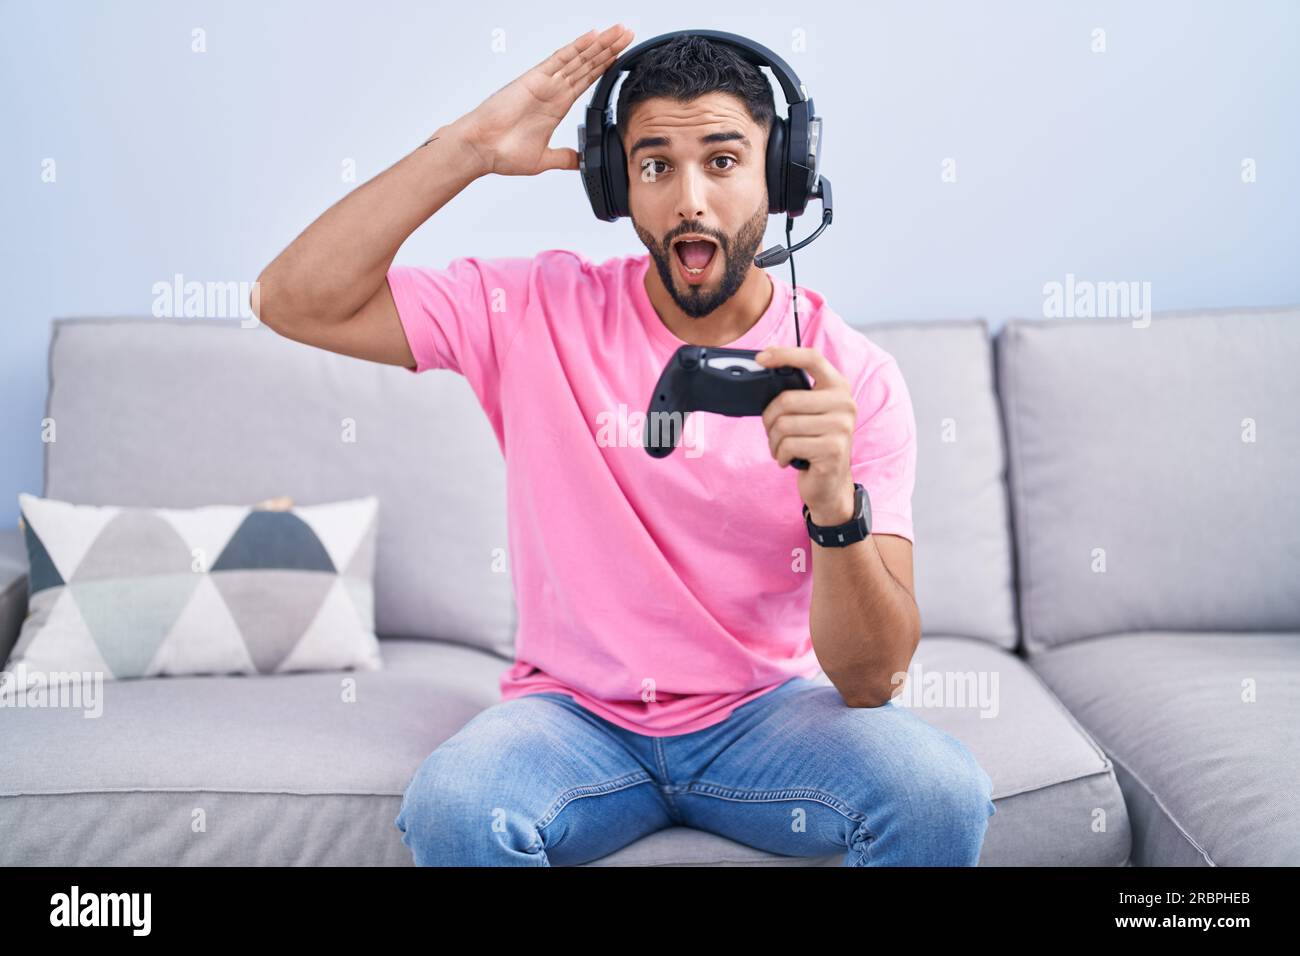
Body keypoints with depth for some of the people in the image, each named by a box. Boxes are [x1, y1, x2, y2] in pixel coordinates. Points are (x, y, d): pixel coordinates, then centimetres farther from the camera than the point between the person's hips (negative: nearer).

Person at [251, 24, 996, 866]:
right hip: (576, 713, 0)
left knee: (943, 794, -28)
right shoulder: (540, 310, -4)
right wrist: (470, 147, -16)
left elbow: (872, 678, -14)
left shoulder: (853, 375, -9)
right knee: (452, 807, -31)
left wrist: (835, 505, -35)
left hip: (768, 709, 0)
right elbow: (295, 300, -11)